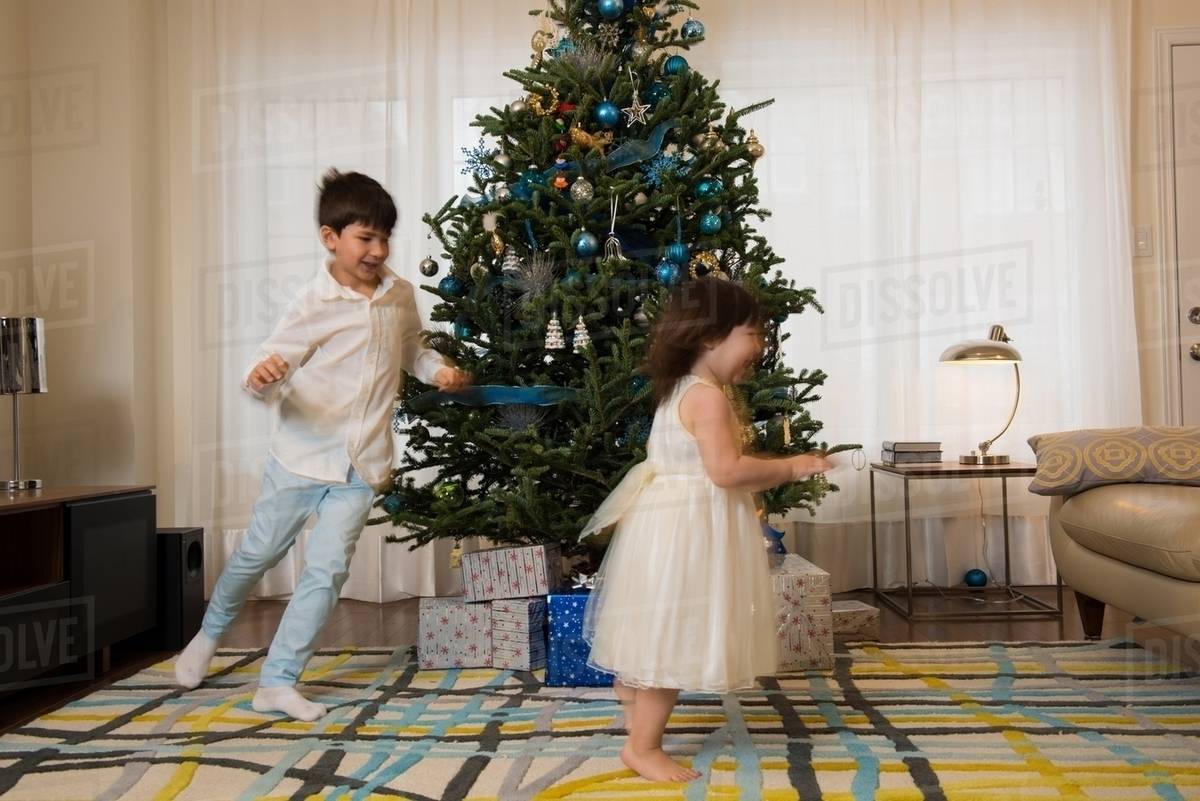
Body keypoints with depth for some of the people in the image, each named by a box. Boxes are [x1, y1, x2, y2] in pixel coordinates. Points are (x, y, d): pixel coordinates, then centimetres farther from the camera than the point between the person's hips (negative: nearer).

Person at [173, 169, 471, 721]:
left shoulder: (400, 295, 1)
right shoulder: (315, 303, -12)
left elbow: (412, 349, 19)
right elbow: (270, 370, -11)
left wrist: (439, 369, -1)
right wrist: (260, 379, -35)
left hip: (362, 464, 3)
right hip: (303, 453, -3)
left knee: (327, 568, -1)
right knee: (258, 552, 11)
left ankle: (278, 682, 10)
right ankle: (210, 633, 39)